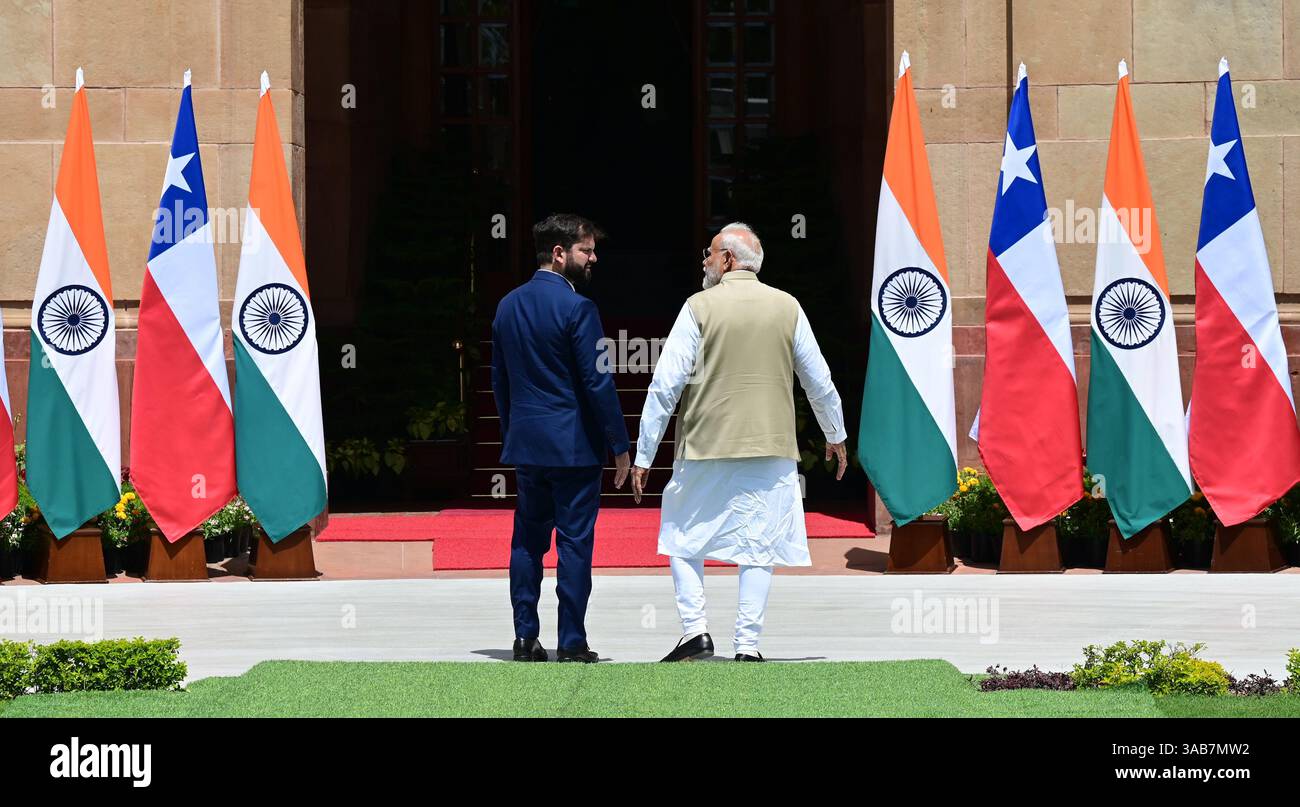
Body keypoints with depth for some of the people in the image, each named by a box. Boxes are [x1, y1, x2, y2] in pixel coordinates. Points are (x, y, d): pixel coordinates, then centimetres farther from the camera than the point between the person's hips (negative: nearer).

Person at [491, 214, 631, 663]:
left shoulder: (508, 306, 9)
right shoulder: (576, 308, -13)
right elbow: (597, 382, -14)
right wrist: (619, 446, -9)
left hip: (524, 441, 6)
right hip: (573, 444, -6)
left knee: (527, 539, 11)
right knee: (574, 541, -2)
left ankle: (525, 638, 11)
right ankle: (571, 644, -1)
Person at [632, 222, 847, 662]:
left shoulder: (700, 307, -4)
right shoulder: (787, 308, 4)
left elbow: (665, 385, -6)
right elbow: (818, 381, 11)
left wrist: (643, 456, -1)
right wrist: (836, 436, 27)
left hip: (705, 448, -2)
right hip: (771, 452, 2)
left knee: (684, 538, 13)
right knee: (759, 545, 6)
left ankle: (694, 629, 1)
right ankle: (747, 644, 2)